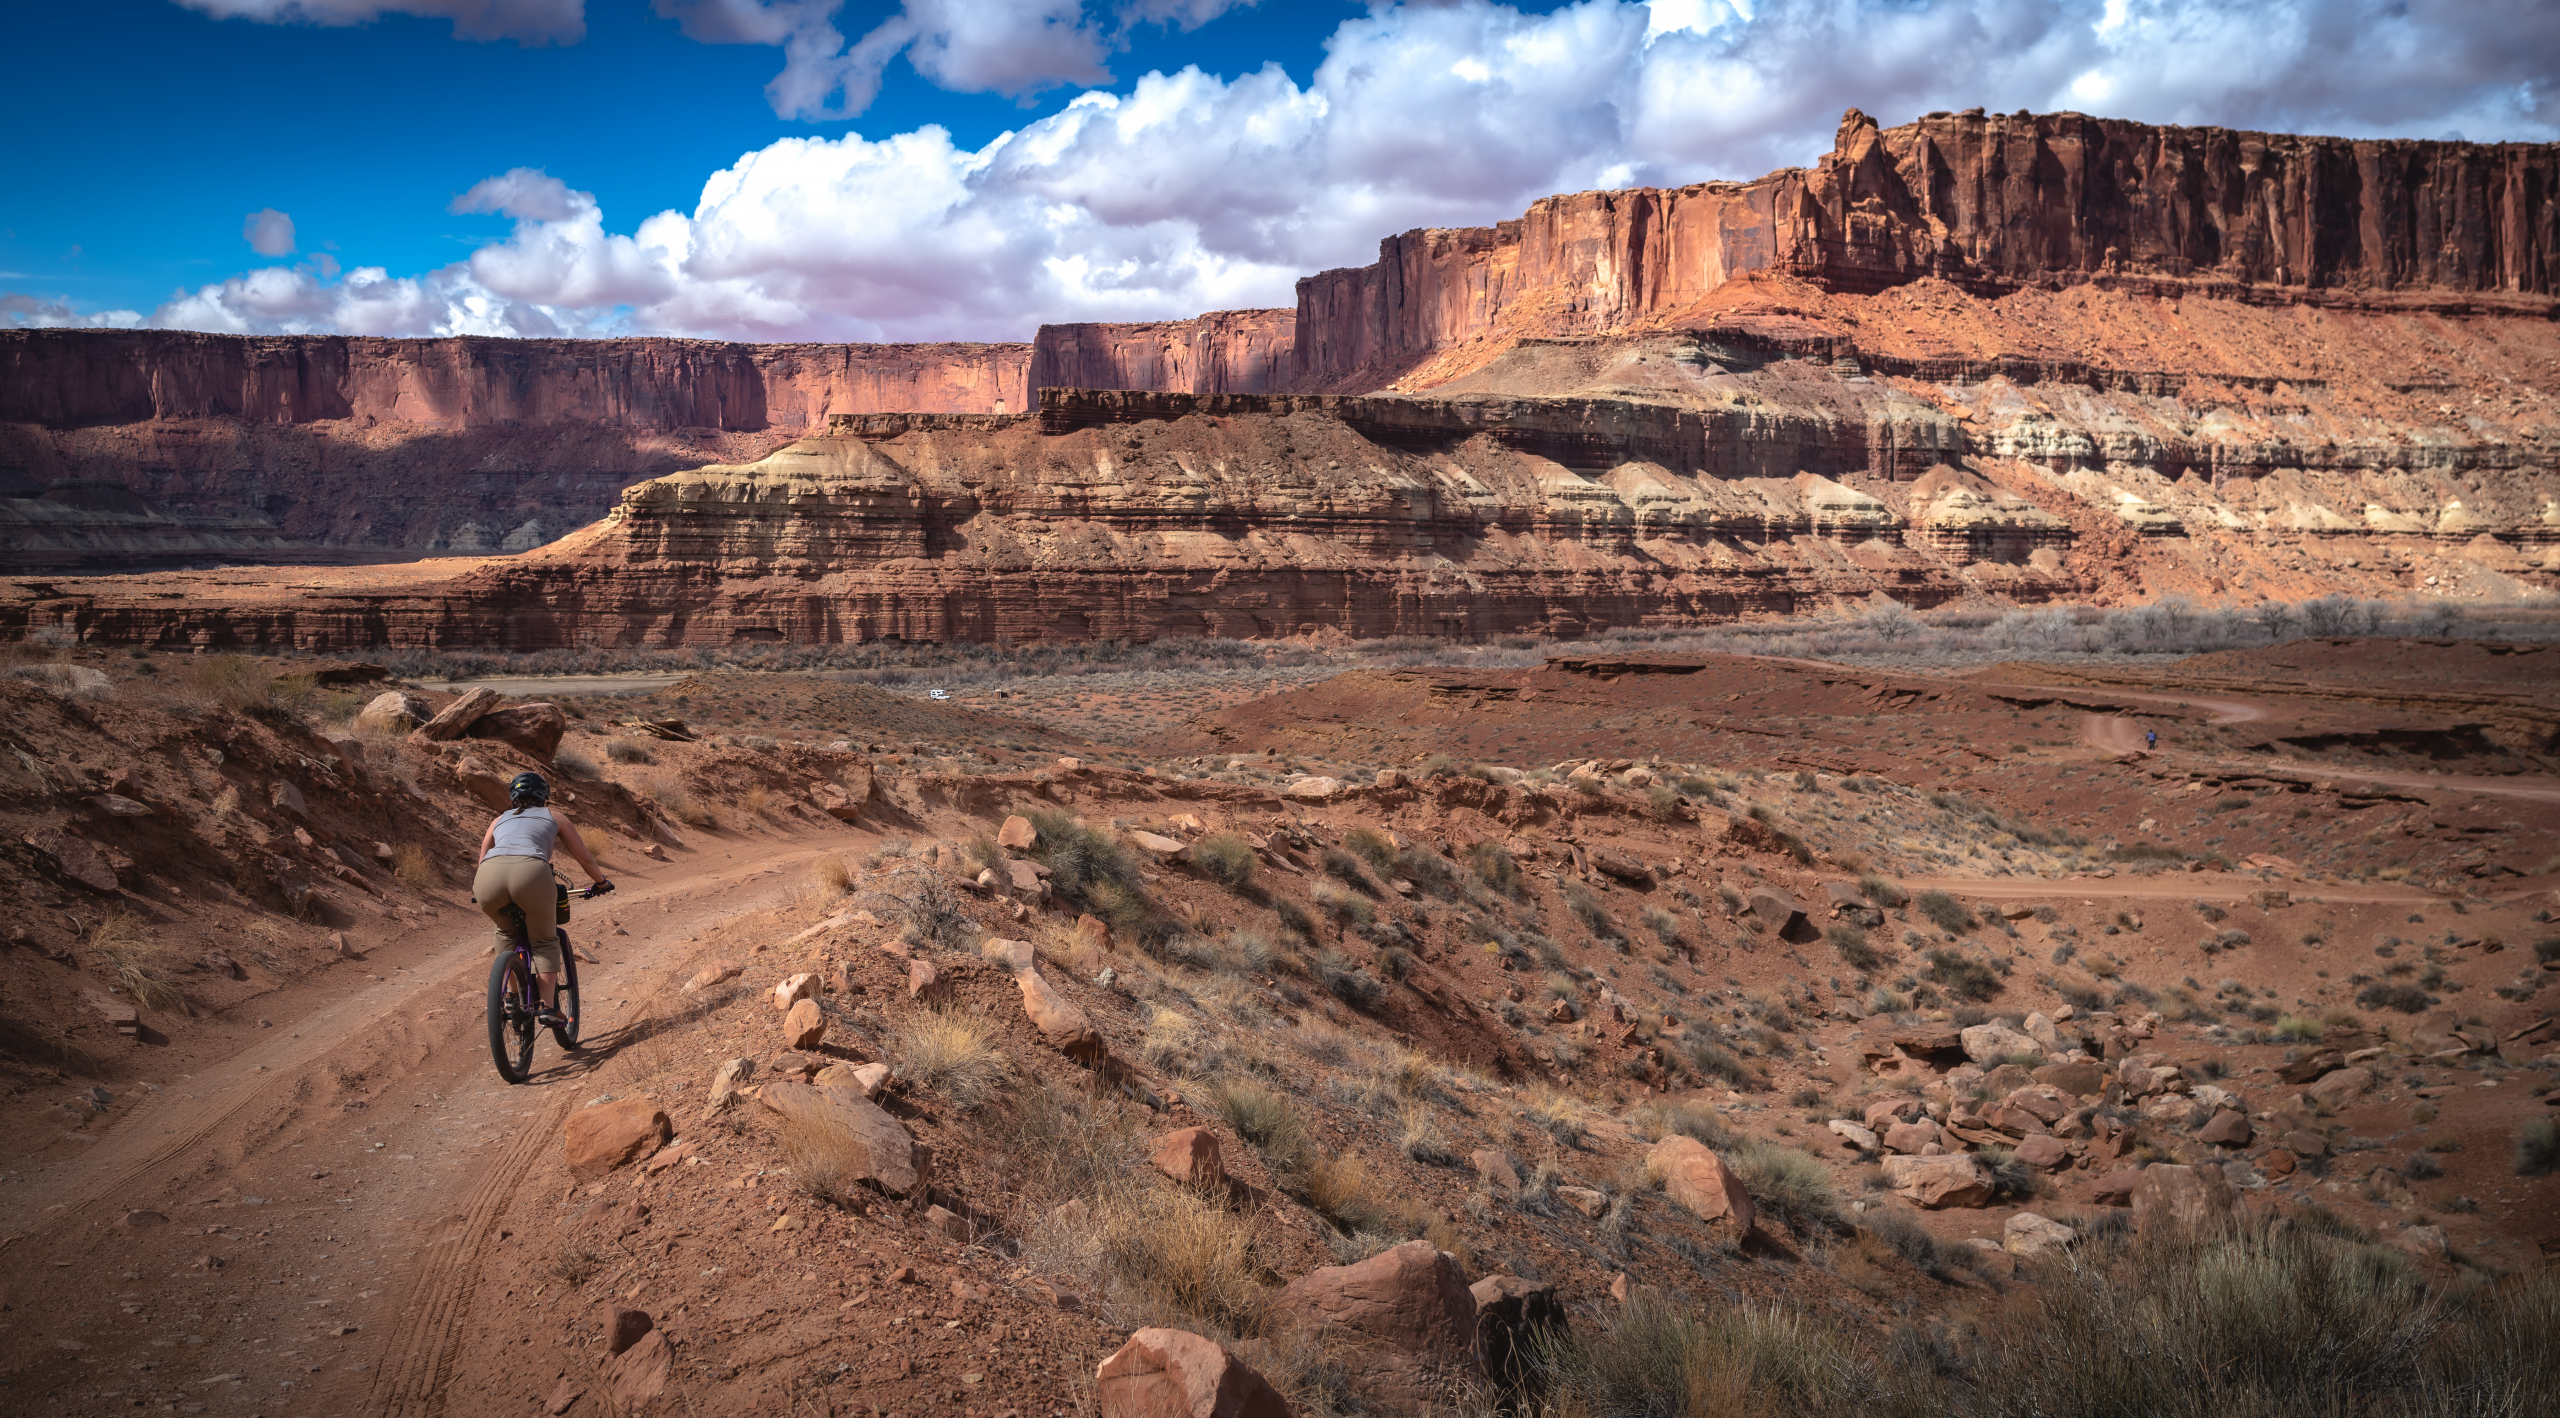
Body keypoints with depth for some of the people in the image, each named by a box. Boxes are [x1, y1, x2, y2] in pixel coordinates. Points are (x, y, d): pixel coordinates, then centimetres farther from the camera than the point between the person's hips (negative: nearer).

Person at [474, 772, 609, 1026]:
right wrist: (602, 882, 54)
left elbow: (482, 861, 41)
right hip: (531, 872, -3)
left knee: (507, 932, 32)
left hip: (490, 874, 3)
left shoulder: (500, 820, 36)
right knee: (545, 941, 18)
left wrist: (479, 893, 61)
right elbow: (585, 859, 36)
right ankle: (547, 1005, 4)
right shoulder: (553, 817, 31)